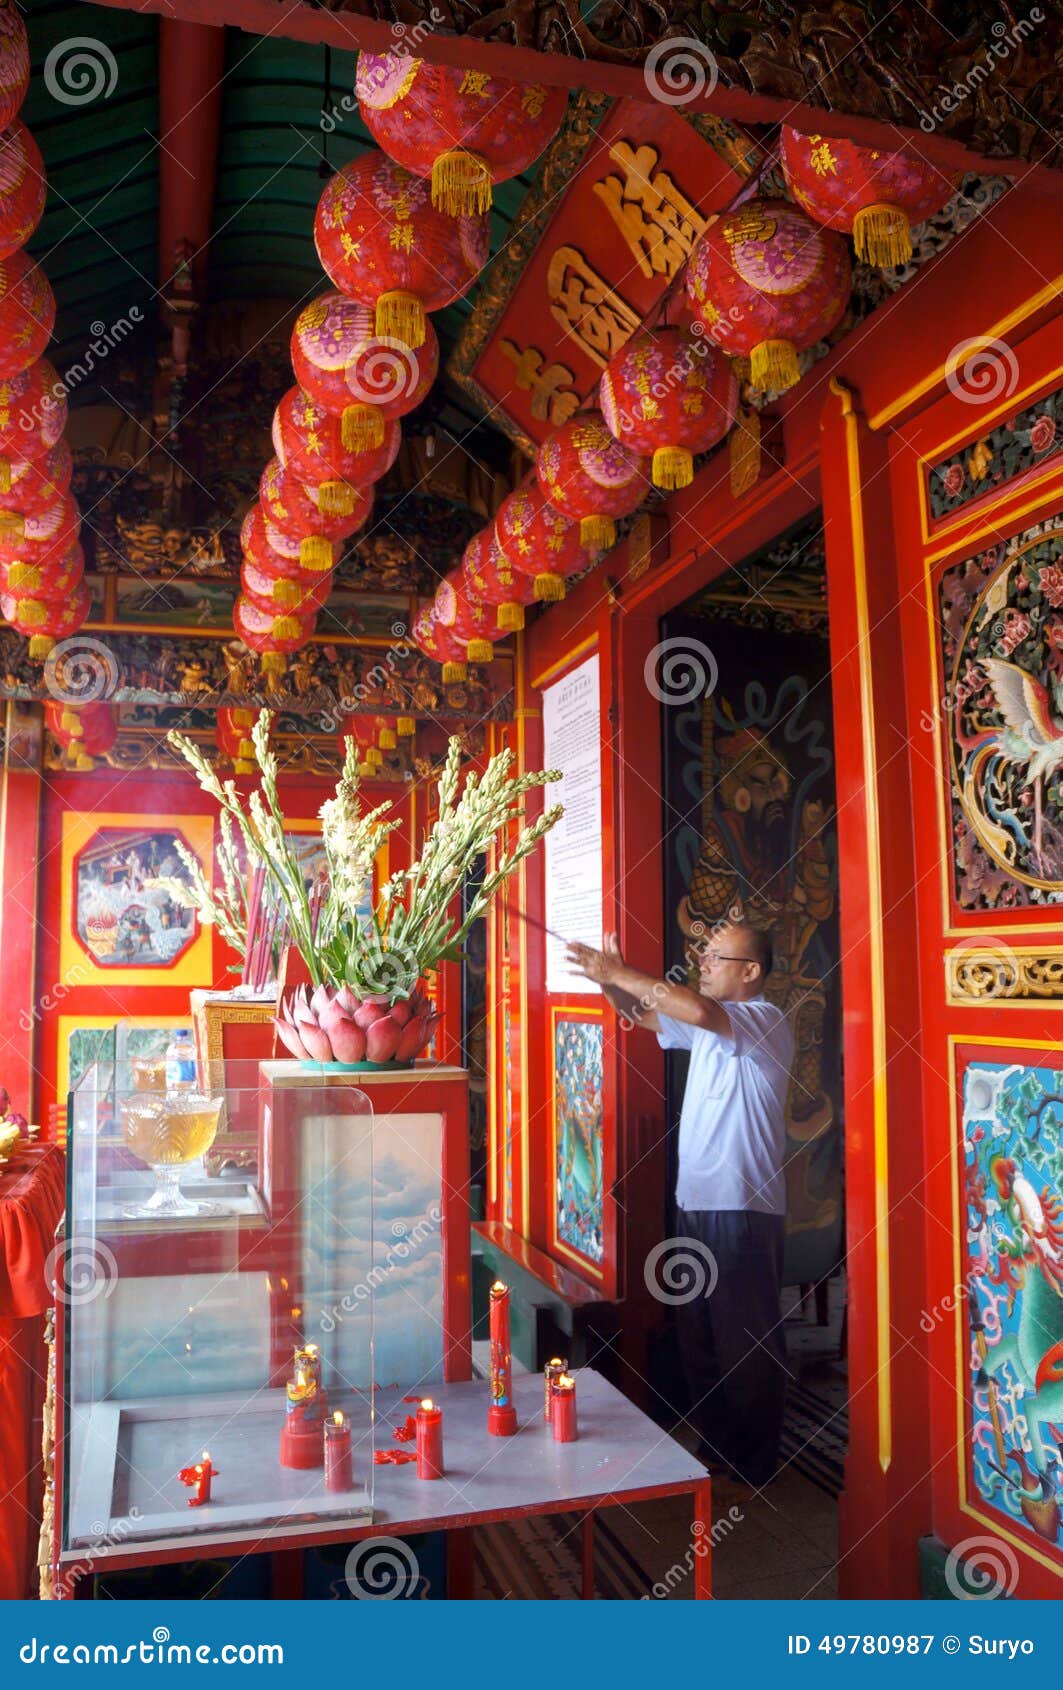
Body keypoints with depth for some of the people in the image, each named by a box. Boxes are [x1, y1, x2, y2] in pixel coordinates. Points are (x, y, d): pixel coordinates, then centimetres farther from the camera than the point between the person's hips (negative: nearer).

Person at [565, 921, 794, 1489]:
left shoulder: (765, 1020, -15)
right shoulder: (710, 1026, 12)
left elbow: (697, 1009, -34)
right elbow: (641, 1015, 18)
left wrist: (618, 973, -28)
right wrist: (612, 980, -3)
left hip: (744, 1210, -9)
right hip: (695, 1204, 9)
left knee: (746, 1343, 4)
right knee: (698, 1339, 18)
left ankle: (755, 1465, 19)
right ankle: (715, 1450, 33)